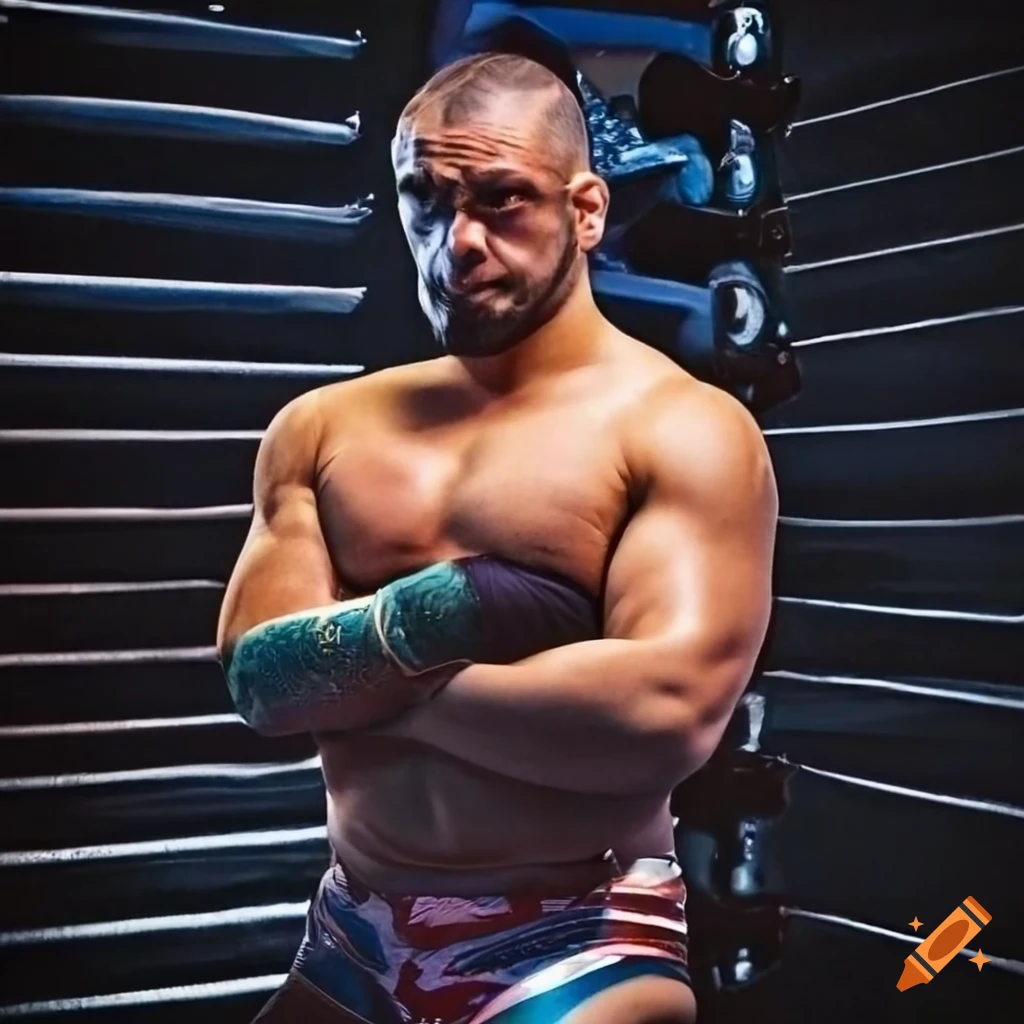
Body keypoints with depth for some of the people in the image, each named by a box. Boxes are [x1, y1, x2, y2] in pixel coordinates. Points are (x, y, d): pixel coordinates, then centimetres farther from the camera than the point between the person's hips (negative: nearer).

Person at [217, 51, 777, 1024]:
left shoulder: (684, 430, -10)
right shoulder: (320, 429, 5)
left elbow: (669, 710, -23)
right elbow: (258, 678, -3)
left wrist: (370, 687, -12)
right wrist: (445, 611, -20)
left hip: (577, 945, -4)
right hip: (353, 940, 5)